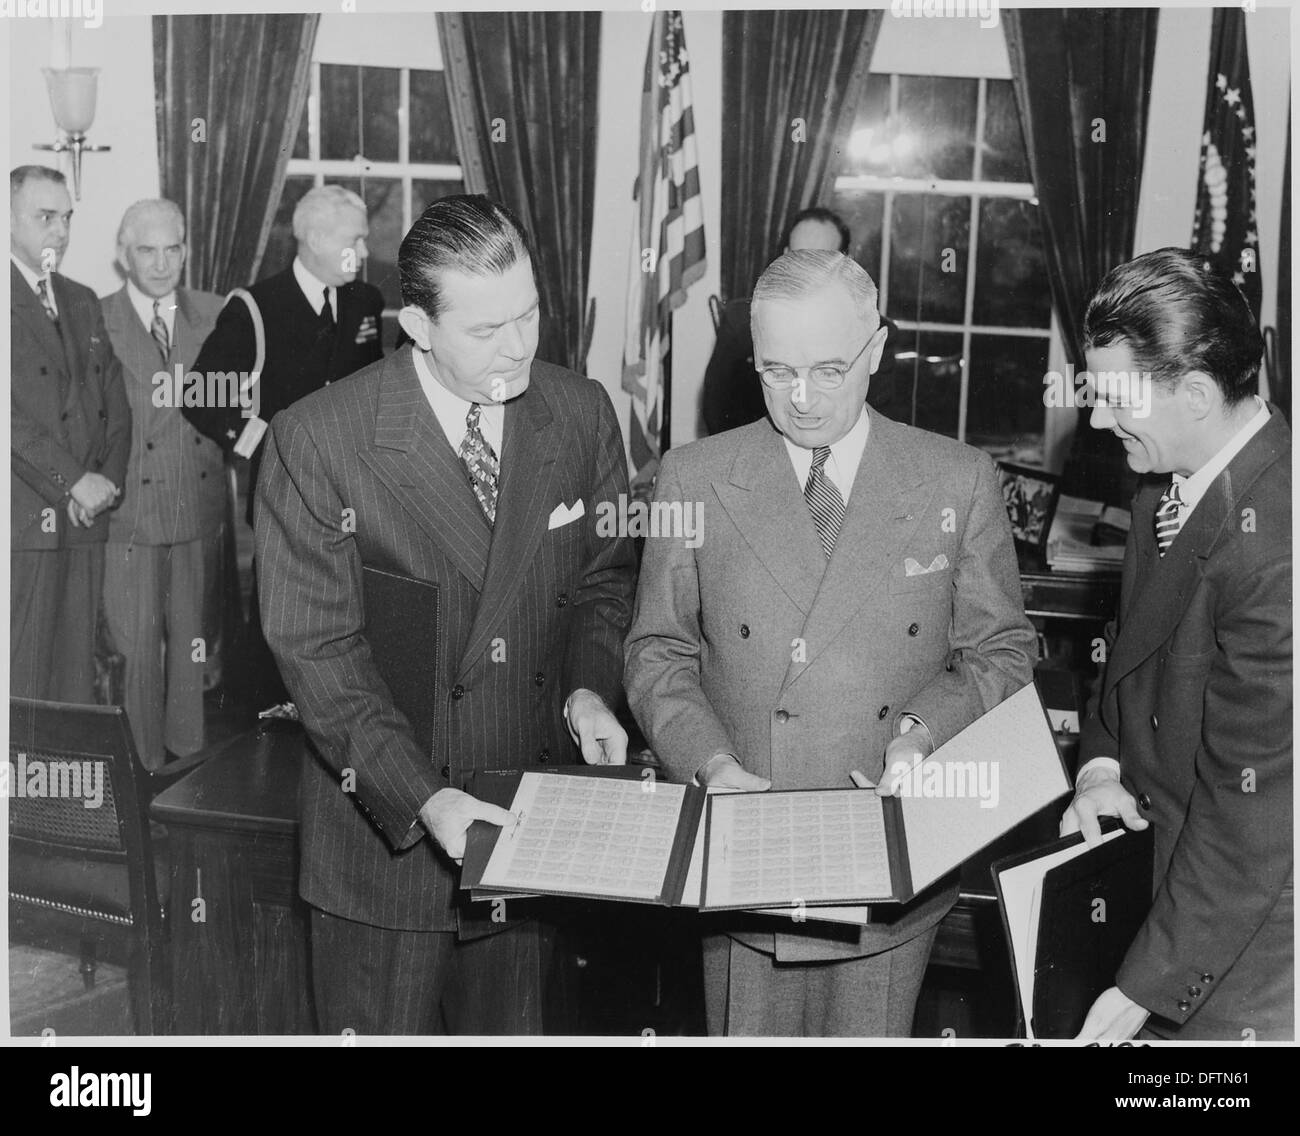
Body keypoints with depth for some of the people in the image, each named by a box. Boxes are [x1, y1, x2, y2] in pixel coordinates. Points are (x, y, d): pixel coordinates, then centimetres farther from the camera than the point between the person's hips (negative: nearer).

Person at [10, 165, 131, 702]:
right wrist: (74, 480, -15)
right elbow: (11, 414, -14)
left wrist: (109, 478, -1)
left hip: (84, 517, 6)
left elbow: (114, 401, 14)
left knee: (76, 671, 9)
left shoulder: (82, 301, 19)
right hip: (22, 521, -6)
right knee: (21, 681, -3)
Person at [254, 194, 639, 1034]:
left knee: (512, 1027, 20)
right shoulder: (316, 441, -15)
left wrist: (589, 687, -10)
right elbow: (317, 648, -15)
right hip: (386, 826, -3)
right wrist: (421, 796, -23)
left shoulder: (583, 412, -3)